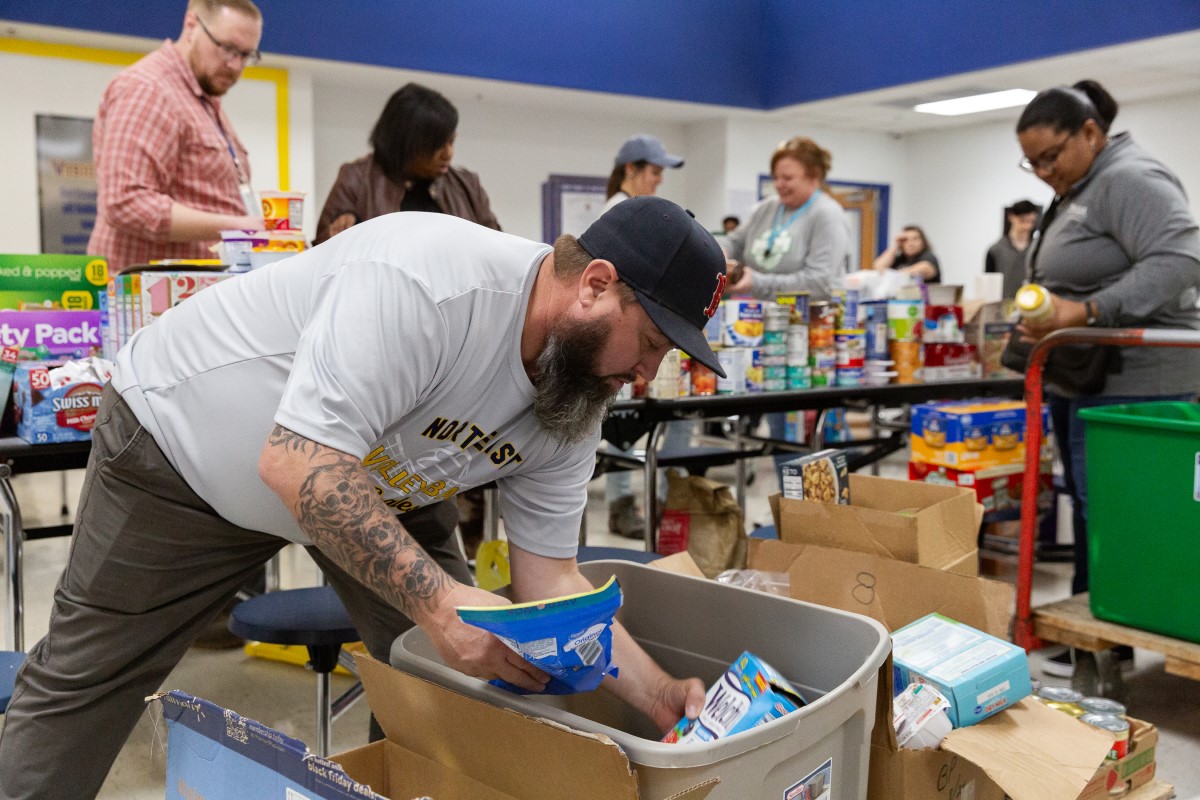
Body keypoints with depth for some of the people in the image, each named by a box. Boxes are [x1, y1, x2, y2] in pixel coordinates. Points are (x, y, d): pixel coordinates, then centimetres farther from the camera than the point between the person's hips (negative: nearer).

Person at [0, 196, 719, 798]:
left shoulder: (579, 403, -14)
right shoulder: (430, 280, -39)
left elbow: (551, 581, -10)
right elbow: (297, 464, -42)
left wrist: (664, 700, -18)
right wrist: (435, 596, -46)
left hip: (377, 482, 6)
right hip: (182, 435, -5)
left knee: (451, 667, -2)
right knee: (88, 678, 8)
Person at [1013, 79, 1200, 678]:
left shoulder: (1130, 179, -14)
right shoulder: (1077, 192, 18)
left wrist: (1086, 311, -31)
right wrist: (1043, 318, 9)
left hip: (1128, 383, -10)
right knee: (1087, 506, 13)